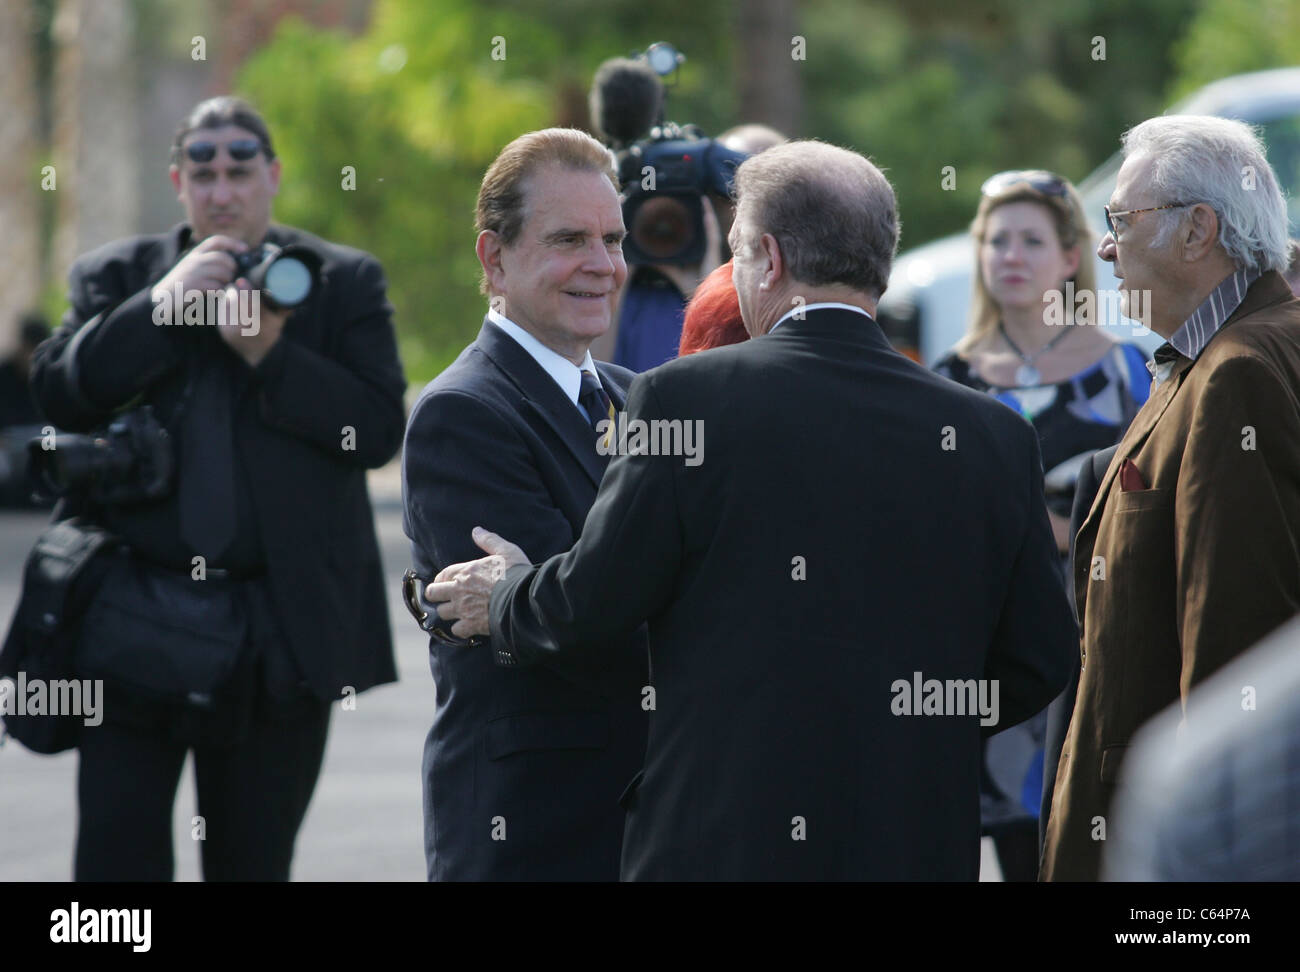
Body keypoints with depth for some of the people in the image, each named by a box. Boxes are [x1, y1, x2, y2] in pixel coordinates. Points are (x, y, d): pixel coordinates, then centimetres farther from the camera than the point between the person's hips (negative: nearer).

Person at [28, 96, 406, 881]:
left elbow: (380, 430, -2)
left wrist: (270, 353, -13)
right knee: (117, 854, -6)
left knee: (253, 860, 7)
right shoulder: (117, 278, 12)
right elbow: (59, 396, -2)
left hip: (282, 631, 0)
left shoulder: (345, 282, 8)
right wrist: (162, 305, -10)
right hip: (136, 620, 1)